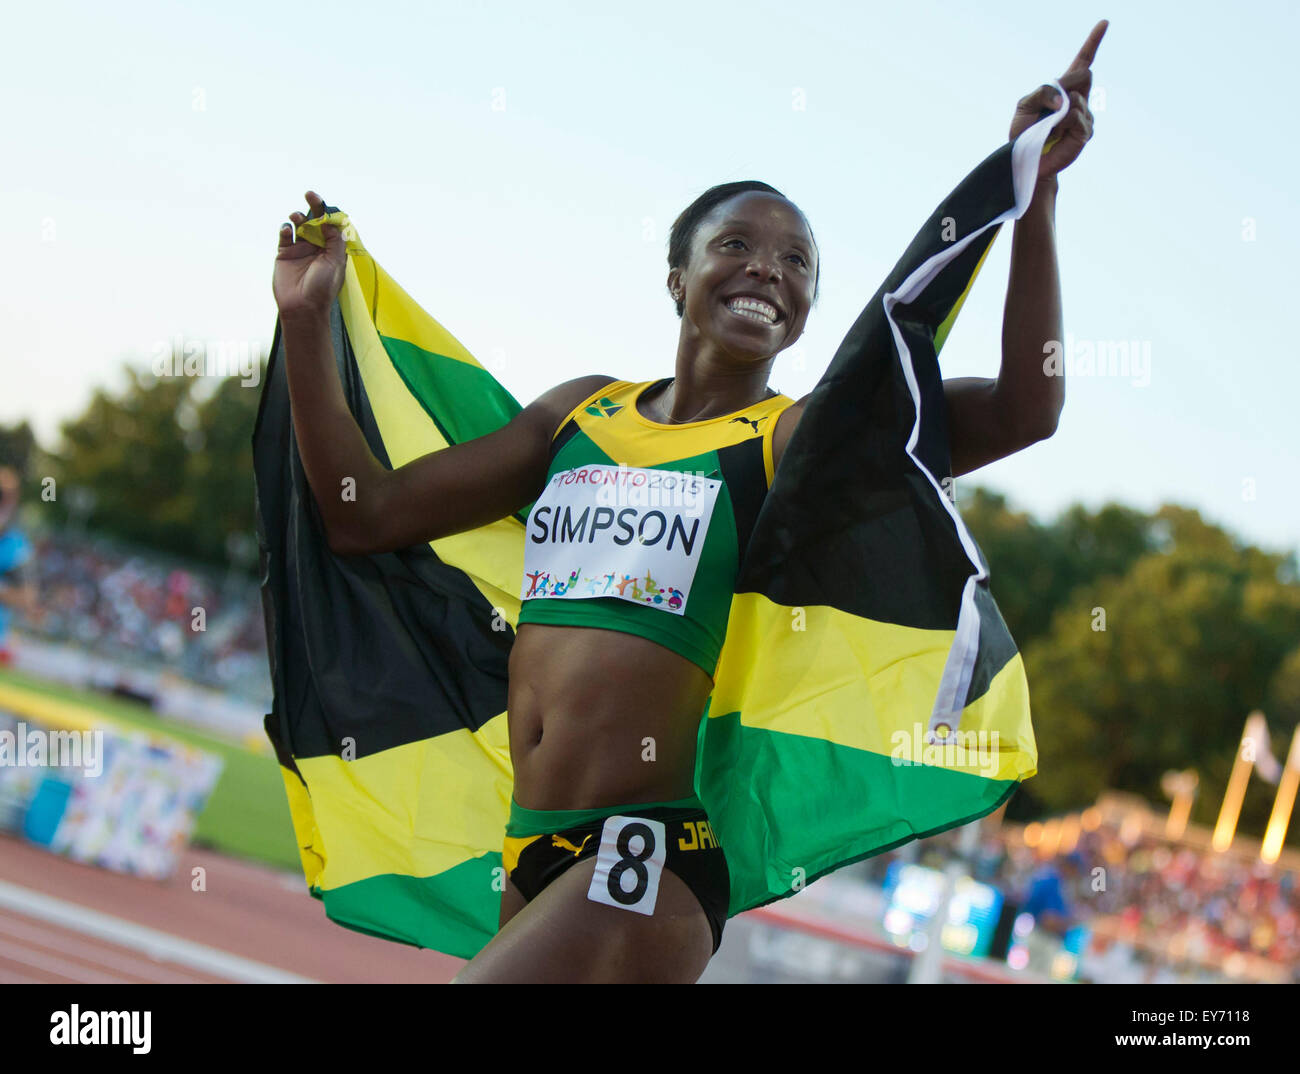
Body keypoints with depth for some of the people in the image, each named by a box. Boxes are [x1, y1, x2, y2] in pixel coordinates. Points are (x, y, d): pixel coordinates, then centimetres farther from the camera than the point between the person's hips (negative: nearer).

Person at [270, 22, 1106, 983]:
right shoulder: (581, 412, 15)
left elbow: (1023, 411, -13)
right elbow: (367, 515, 16)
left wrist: (1036, 194, -17)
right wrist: (308, 324, 10)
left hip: (646, 865, -6)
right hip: (527, 857, 6)